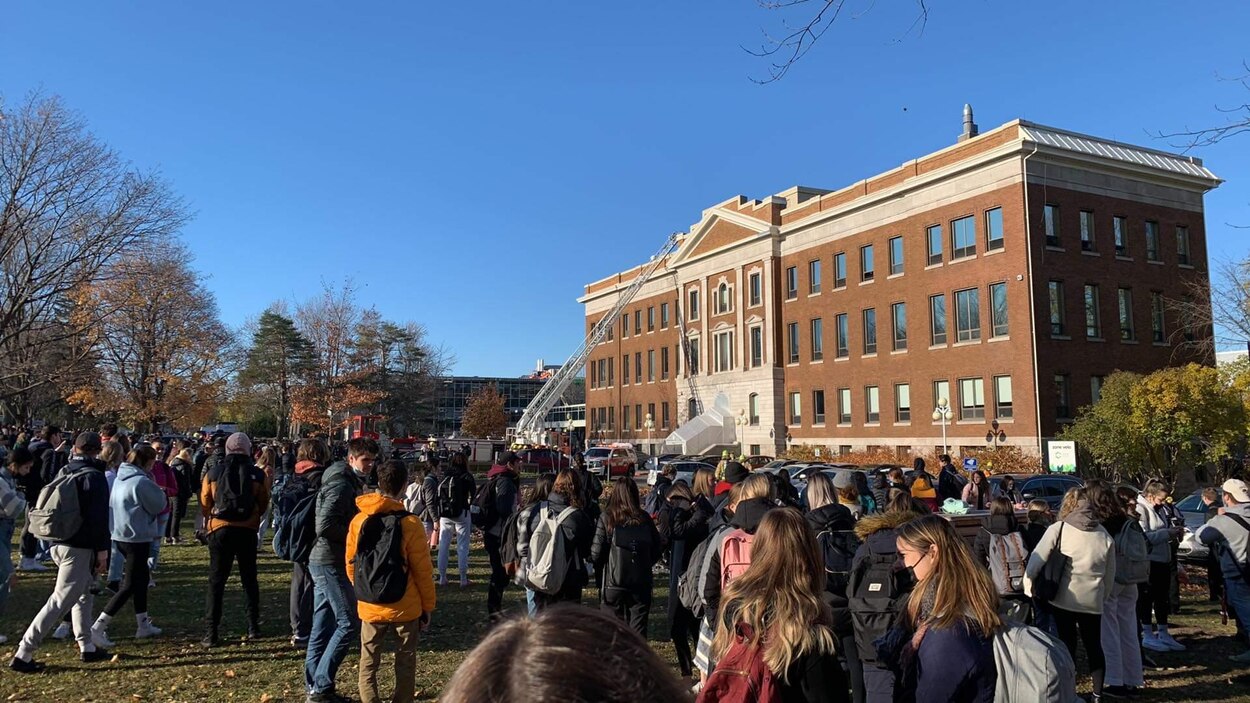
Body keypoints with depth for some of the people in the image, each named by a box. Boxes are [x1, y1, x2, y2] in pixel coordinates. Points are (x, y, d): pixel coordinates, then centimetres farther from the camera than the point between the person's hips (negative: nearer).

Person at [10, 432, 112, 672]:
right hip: (79, 547, -9)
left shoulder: (63, 473, 11)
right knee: (60, 600, -4)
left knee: (83, 595, 18)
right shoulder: (94, 477, -13)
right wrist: (102, 550, -12)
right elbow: (99, 517, -17)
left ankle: (87, 647, 25)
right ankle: (24, 654, -4)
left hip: (59, 543, 9)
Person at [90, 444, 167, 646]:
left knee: (141, 577, 19)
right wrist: (160, 492, 7)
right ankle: (98, 628, -4)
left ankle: (143, 625, 27)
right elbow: (159, 505, -12)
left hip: (121, 535, 10)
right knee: (130, 585, -2)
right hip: (137, 537, -10)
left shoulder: (121, 477, 7)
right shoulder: (142, 482, -20)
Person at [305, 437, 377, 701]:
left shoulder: (350, 483, 14)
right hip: (331, 563, -10)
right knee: (350, 622, -7)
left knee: (323, 625, 13)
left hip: (323, 562, 10)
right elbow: (325, 526, -26)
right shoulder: (341, 484, -17)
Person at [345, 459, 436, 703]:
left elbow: (351, 564, 6)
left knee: (368, 663, 15)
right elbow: (423, 571, -10)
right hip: (405, 607, -3)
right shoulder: (410, 523, -14)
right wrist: (428, 607, 2)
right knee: (405, 662, 13)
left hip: (369, 607, 3)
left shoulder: (359, 520, -3)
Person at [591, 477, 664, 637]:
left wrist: (601, 571, 8)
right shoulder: (644, 518, -1)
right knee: (638, 631, 10)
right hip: (641, 582, 2)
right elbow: (658, 548, 6)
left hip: (613, 583, -2)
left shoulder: (607, 518, -10)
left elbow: (596, 553, -11)